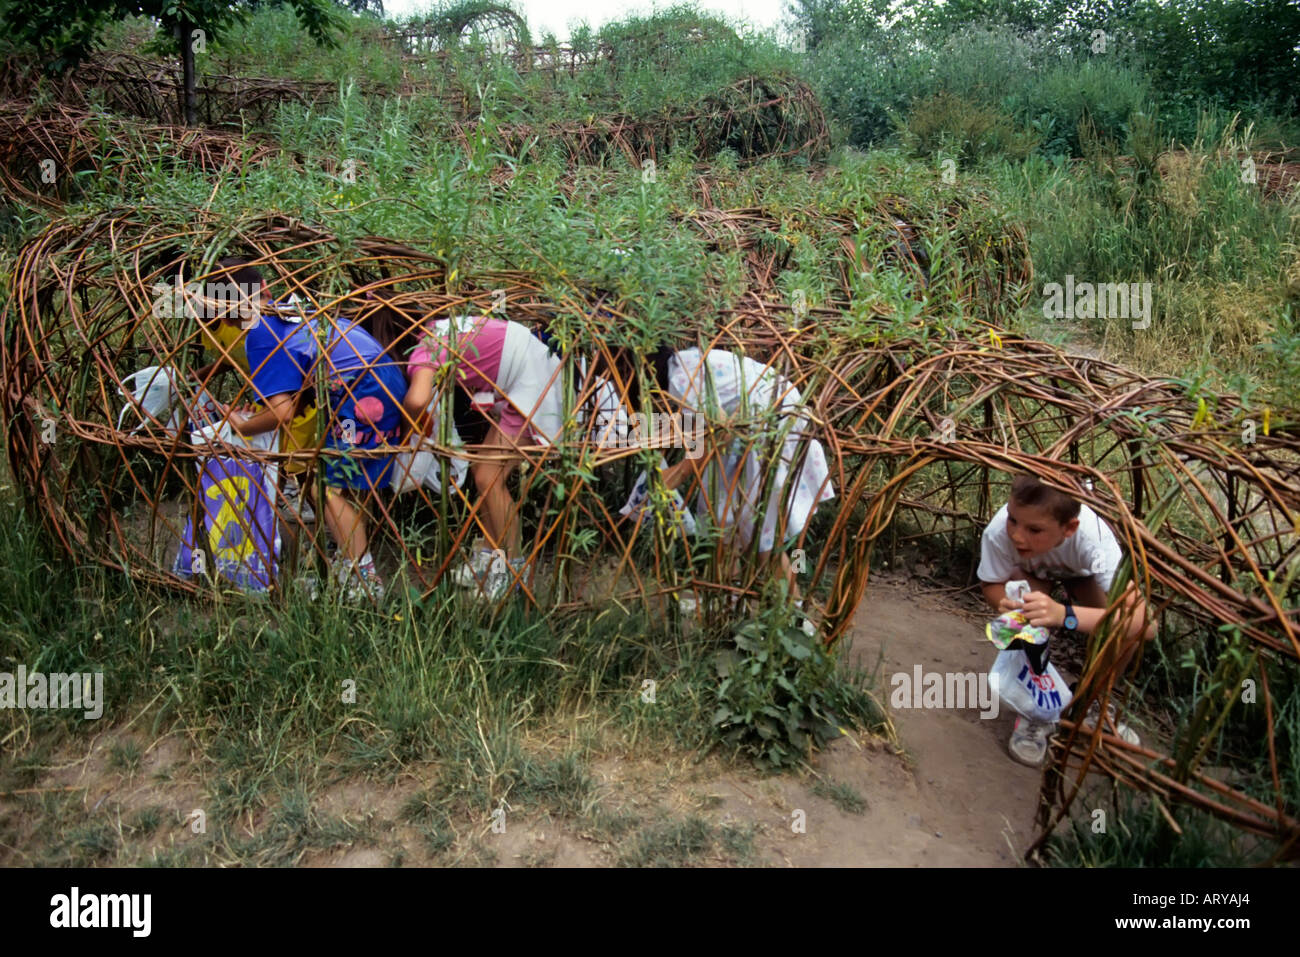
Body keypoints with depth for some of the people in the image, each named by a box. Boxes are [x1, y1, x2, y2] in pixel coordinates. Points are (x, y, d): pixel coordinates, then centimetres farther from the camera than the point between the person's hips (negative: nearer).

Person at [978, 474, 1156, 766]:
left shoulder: (1092, 537, -44)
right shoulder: (998, 533, -40)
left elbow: (1143, 621, -49)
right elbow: (992, 585, -20)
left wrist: (1065, 615, -65)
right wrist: (1005, 603, -45)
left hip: (1081, 570, 0)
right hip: (1030, 572, 0)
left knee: (1129, 629, -24)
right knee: (1024, 612, -30)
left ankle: (1089, 702, 5)